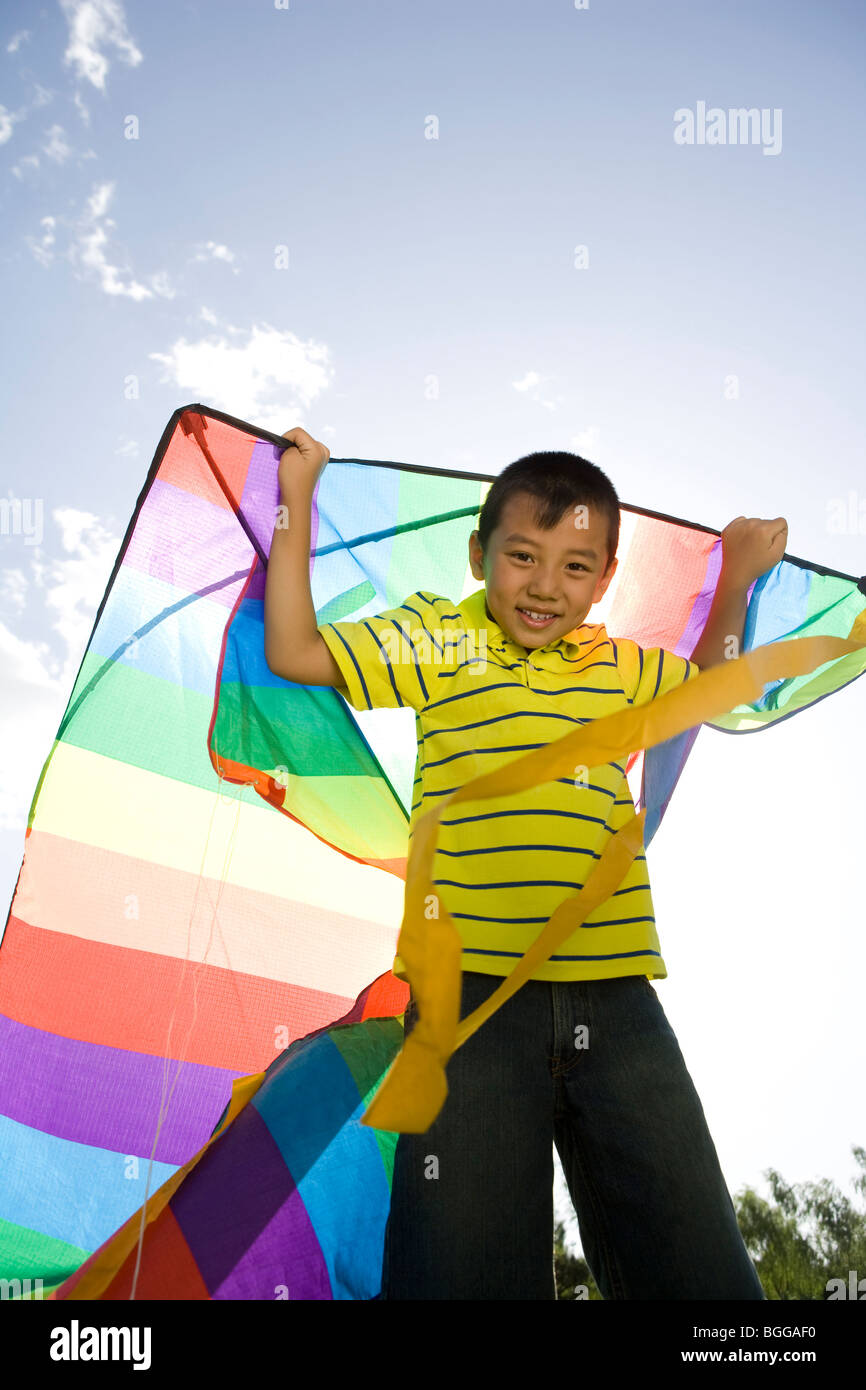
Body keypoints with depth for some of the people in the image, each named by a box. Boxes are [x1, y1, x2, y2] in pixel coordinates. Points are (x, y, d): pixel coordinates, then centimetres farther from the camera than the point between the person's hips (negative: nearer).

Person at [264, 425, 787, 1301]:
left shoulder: (617, 667, 17)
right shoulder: (435, 639, 6)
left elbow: (707, 684, 37)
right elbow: (293, 653, 0)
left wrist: (737, 580, 29)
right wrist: (299, 498, 5)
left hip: (613, 994, 4)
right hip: (473, 989, -3)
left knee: (697, 1264, 6)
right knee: (463, 1265, 0)